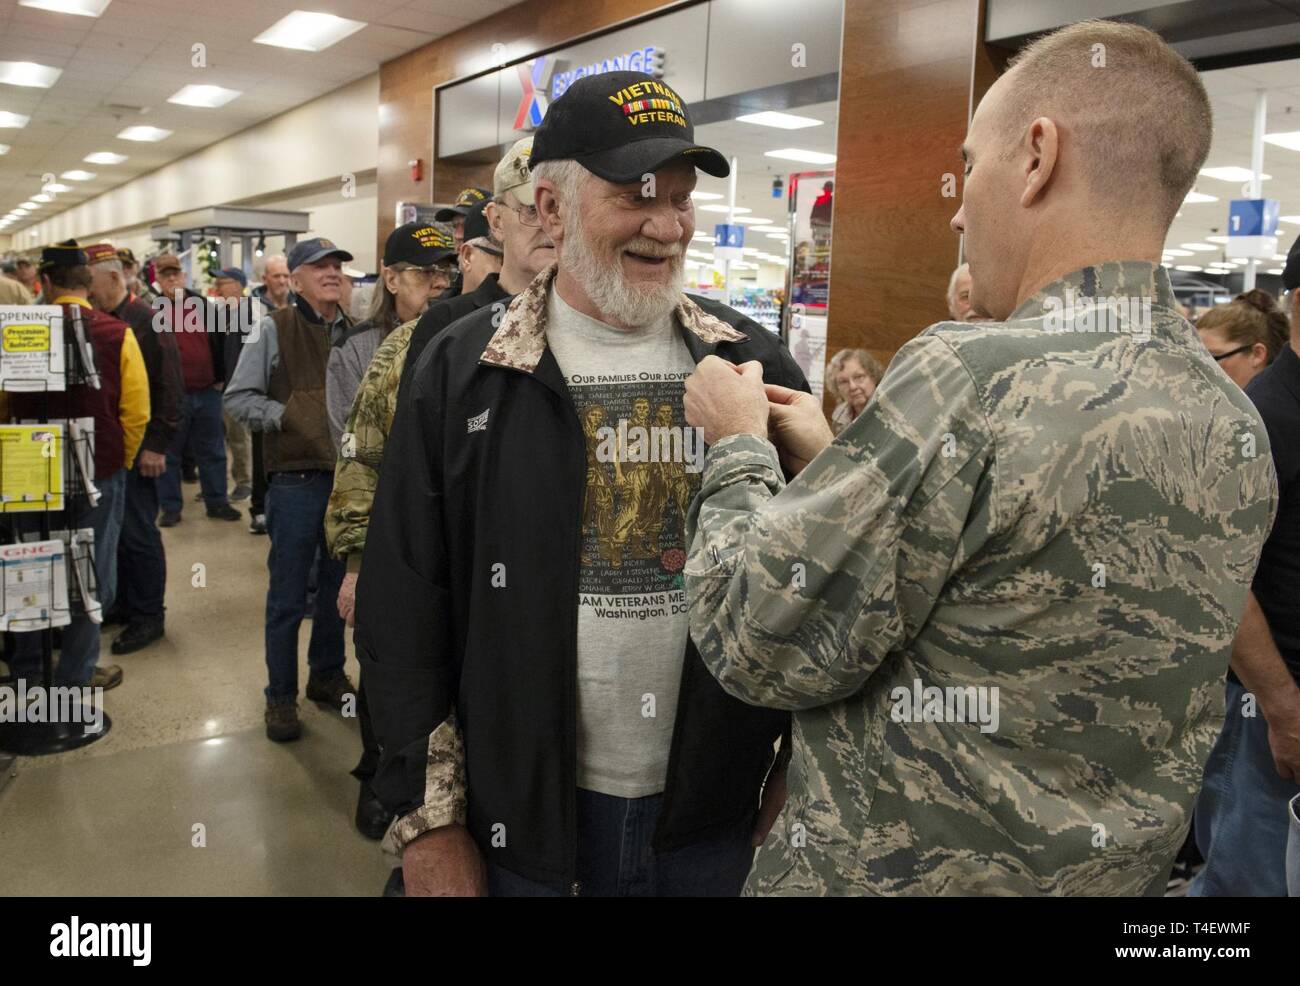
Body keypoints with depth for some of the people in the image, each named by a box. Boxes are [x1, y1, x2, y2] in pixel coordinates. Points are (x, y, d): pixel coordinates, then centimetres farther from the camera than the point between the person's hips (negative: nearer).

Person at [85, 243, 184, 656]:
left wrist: (156, 444, -16)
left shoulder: (148, 322, -11)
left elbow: (171, 388, -14)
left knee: (138, 531, 0)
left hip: (136, 446, -7)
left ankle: (148, 615, 12)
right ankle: (124, 602, 28)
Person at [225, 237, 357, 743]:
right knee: (288, 596, 5)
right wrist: (286, 415, -16)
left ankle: (328, 676, 34)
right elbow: (238, 397, -4)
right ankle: (281, 696, 20)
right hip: (296, 479, -4)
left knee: (338, 585, 17)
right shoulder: (274, 330, -4)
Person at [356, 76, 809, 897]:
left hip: (717, 815, 2)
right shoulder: (462, 374, -6)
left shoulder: (755, 364, -2)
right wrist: (429, 820, -5)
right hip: (522, 814, -1)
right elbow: (404, 608, -5)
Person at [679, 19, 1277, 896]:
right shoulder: (1237, 425, -1)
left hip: (896, 867, -7)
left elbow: (757, 643, -22)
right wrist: (832, 463, 7)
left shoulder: (975, 375, -27)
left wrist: (741, 449, -7)